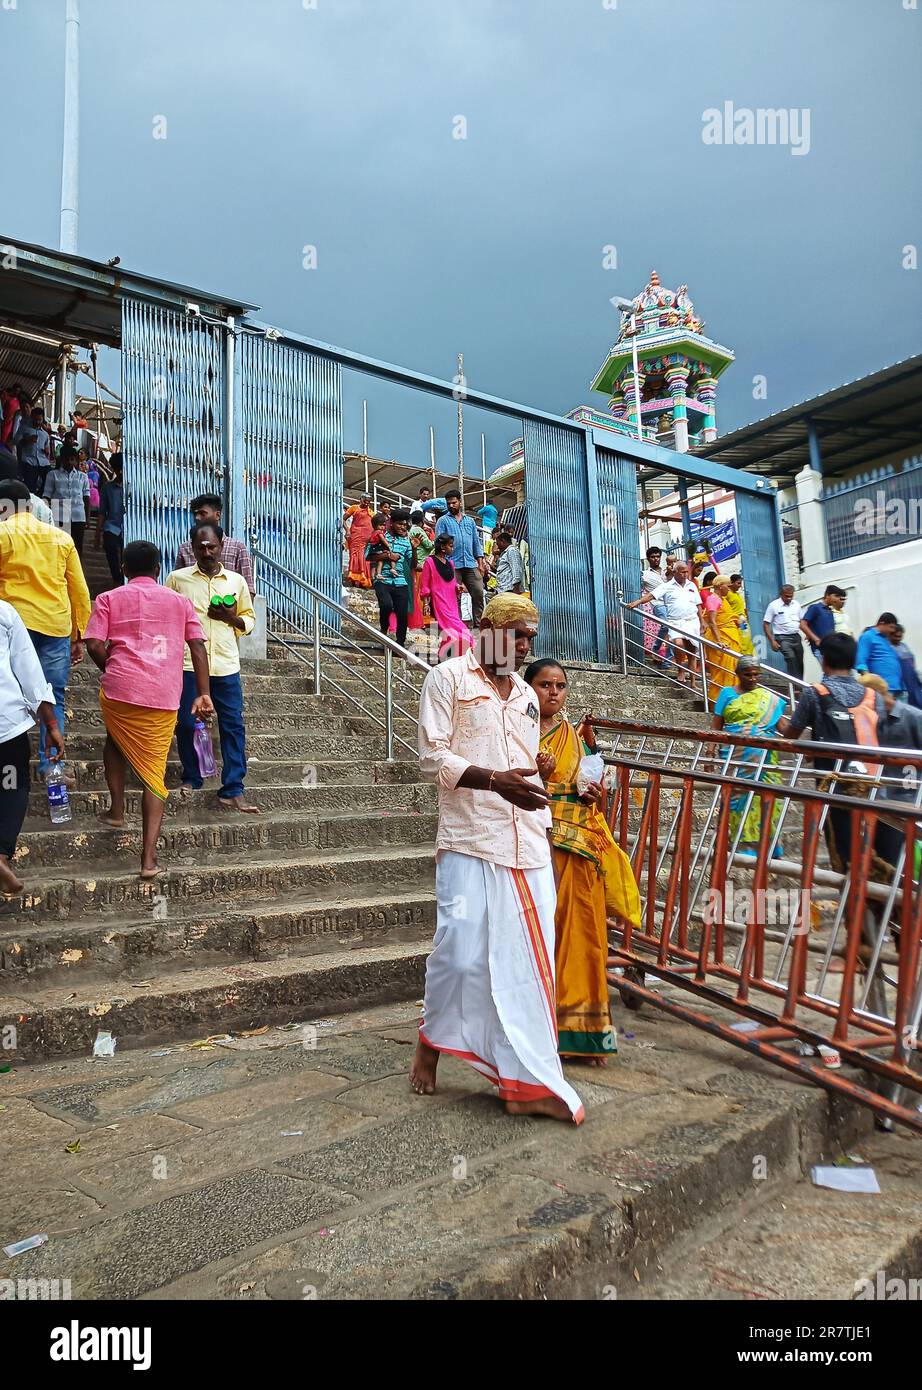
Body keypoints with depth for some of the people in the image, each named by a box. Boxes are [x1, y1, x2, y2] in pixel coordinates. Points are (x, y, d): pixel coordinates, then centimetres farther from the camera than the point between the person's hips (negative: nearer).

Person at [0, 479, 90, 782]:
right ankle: (50, 766, 9)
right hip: (56, 626, 2)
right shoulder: (61, 537, 11)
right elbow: (80, 591, 11)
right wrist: (79, 635, 17)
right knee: (54, 700, 9)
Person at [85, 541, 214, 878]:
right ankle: (149, 857, -2)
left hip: (119, 689, 0)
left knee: (115, 739, 32)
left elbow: (94, 645, 0)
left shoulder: (109, 598, 11)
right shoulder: (179, 601, 15)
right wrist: (203, 694, 4)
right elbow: (198, 647, 6)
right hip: (164, 697, 0)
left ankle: (116, 809, 28)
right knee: (155, 772, 5)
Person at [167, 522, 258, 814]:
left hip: (226, 666, 1)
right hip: (188, 664, -1)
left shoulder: (237, 581, 10)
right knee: (187, 724, 5)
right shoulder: (178, 578, 5)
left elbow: (249, 619, 16)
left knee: (233, 726, -2)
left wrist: (232, 618, -5)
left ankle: (232, 790, 3)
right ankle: (191, 778, 28)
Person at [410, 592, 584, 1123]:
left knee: (528, 960, 3)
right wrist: (494, 779, -22)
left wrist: (548, 833, 17)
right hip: (470, 845, -5)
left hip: (529, 850, 6)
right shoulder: (449, 678, 1)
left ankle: (528, 1082, 9)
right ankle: (432, 1041, 22)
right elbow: (434, 759, -7)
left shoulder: (526, 696, 21)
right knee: (461, 954, -6)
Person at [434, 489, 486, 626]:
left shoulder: (470, 521, 19)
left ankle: (479, 625, 1)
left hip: (471, 564, 3)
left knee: (478, 593, -4)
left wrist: (480, 563, 10)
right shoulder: (443, 521, 7)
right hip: (452, 565, -3)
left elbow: (476, 543, 19)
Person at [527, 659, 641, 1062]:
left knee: (580, 932, 3)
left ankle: (581, 1027, 14)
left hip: (580, 847, 4)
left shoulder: (575, 737, 16)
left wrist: (595, 797, 1)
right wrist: (534, 776, -19)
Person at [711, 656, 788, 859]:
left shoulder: (769, 698, 10)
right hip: (736, 758, -1)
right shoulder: (727, 694, 8)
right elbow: (716, 726, 4)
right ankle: (744, 847, 7)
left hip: (763, 760, 1)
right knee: (738, 798, -1)